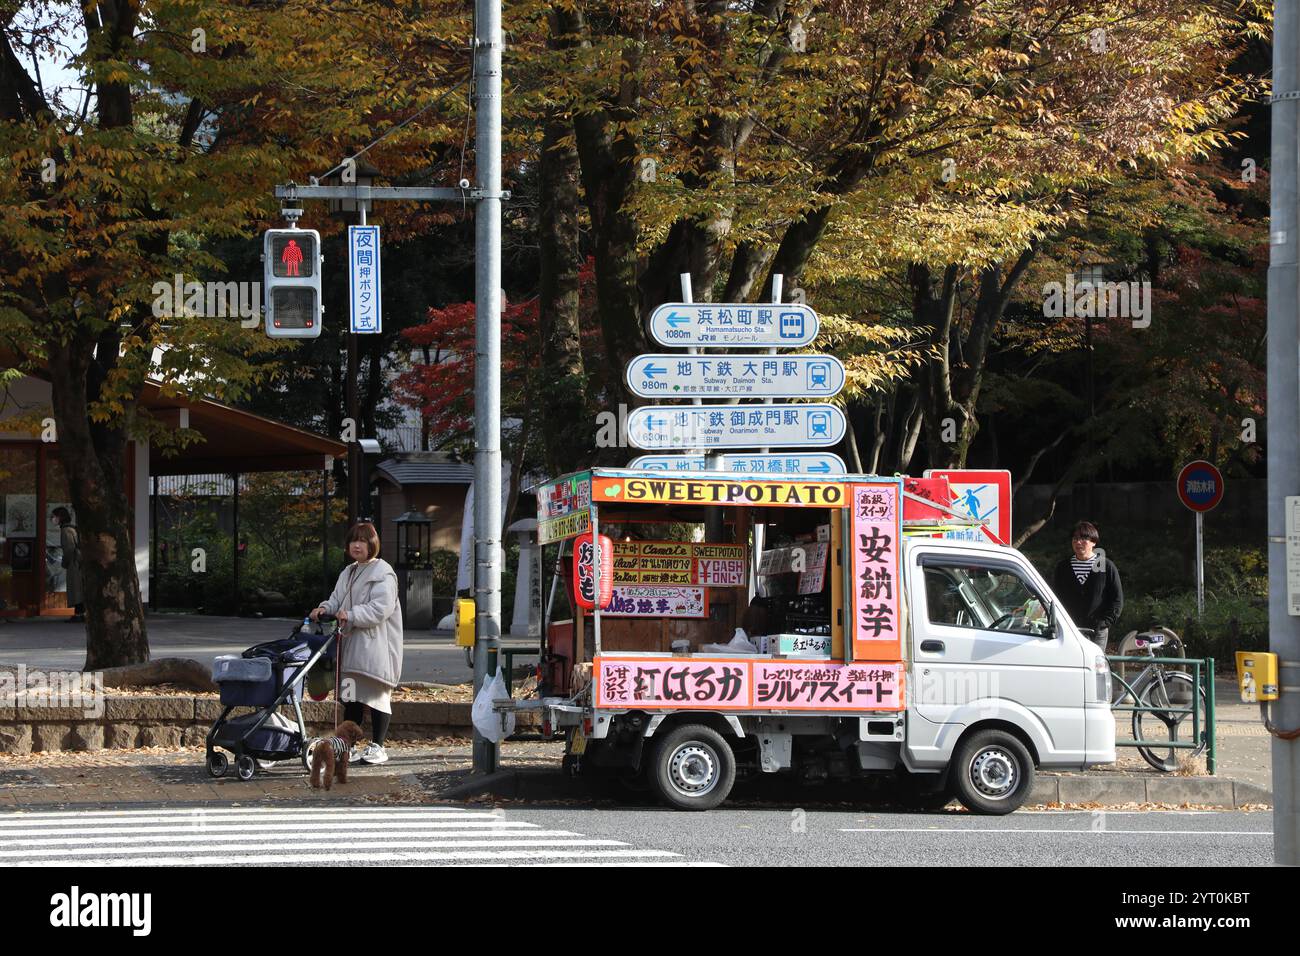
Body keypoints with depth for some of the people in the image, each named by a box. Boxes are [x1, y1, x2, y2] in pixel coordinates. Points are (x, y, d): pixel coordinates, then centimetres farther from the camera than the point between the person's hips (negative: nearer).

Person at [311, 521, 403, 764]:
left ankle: (377, 746, 6)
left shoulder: (383, 573, -8)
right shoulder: (348, 573, 19)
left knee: (376, 695, -1)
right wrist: (325, 608, -3)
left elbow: (381, 608, -18)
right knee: (352, 698, 9)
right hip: (351, 644, 7)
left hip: (376, 646, -7)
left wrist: (351, 616, -23)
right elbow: (337, 599, 19)